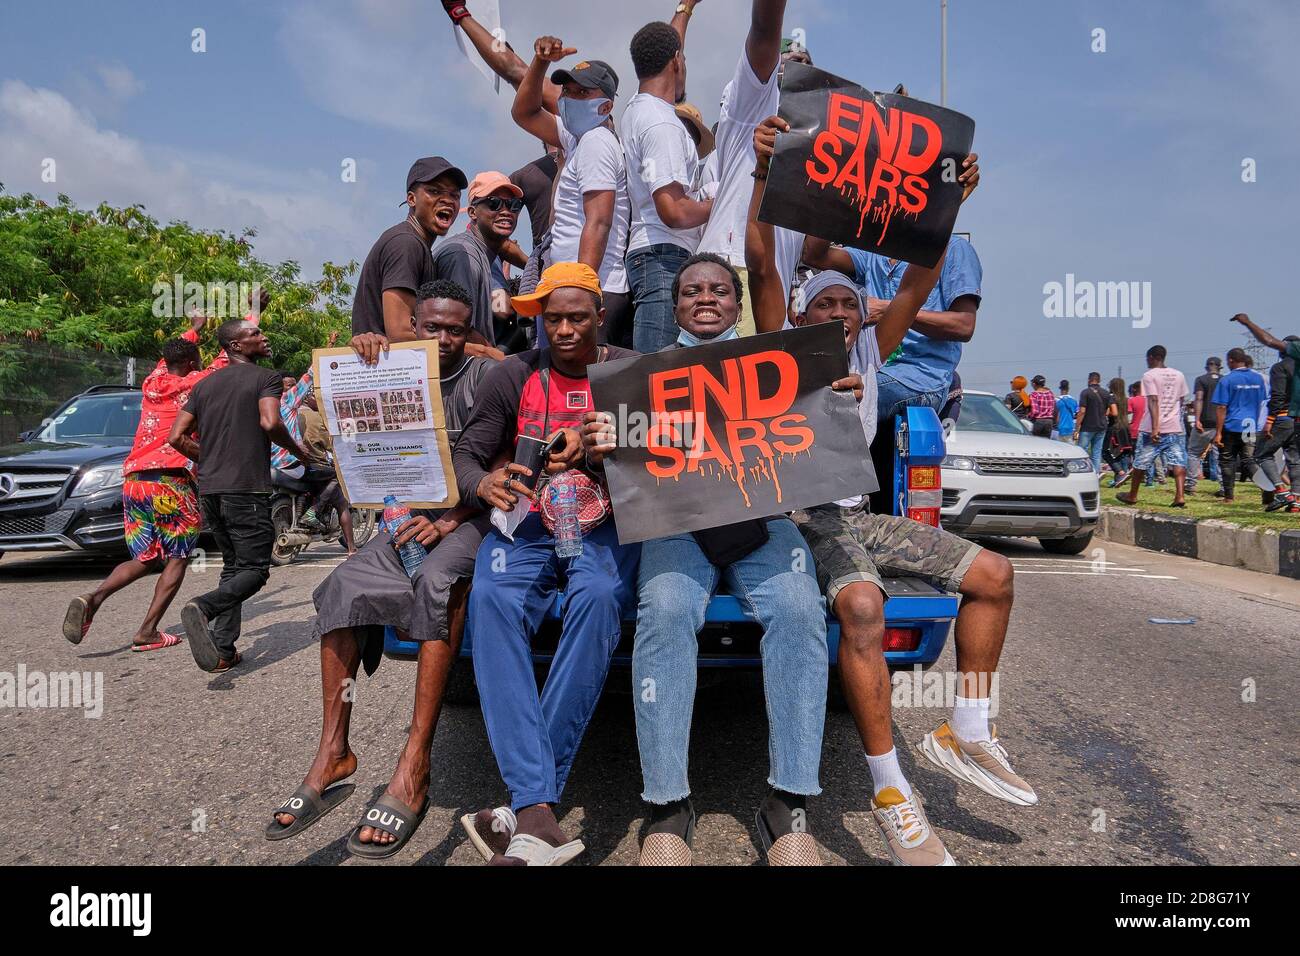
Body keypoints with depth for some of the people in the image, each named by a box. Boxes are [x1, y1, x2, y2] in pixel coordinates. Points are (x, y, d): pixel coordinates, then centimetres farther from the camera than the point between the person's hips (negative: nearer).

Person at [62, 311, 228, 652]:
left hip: (133, 480, 6)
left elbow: (173, 354, 37)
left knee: (144, 560, 15)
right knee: (177, 559, 6)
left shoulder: (152, 381, 17)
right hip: (171, 481, -6)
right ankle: (147, 631, -3)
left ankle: (93, 598, -10)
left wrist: (195, 328, 53)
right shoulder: (194, 384, 1)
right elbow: (224, 359, 9)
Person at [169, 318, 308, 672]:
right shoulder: (266, 378, -2)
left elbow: (177, 437, 11)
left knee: (233, 566, 16)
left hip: (209, 489, 7)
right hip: (247, 488, -7)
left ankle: (223, 650, 9)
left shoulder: (204, 384, 17)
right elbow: (270, 423, -20)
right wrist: (297, 449, -4)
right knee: (254, 569, -1)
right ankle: (203, 607, -28)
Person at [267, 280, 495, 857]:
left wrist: (450, 521, -19)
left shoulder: (484, 376, 2)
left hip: (472, 515, -4)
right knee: (346, 585, -24)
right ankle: (332, 755, -20)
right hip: (410, 514, 4)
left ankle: (413, 768, -37)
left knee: (437, 582, -35)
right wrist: (358, 358, -7)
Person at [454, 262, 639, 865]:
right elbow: (465, 452, 6)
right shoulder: (514, 376, 12)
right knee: (490, 600, -33)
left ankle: (530, 800, -31)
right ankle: (537, 815, -38)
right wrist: (483, 484, -17)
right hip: (526, 522, 1)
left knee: (599, 597, -37)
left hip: (604, 524, -1)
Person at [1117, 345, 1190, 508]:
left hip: (1152, 428, -4)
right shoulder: (1178, 375, 10)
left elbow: (1153, 401, -16)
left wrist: (1155, 428, -21)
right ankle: (1180, 496, -13)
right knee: (1178, 462, 1)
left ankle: (1132, 495, 21)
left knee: (1140, 462, 9)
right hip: (1175, 427, 4)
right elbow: (1182, 400, 14)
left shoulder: (1149, 375, -7)